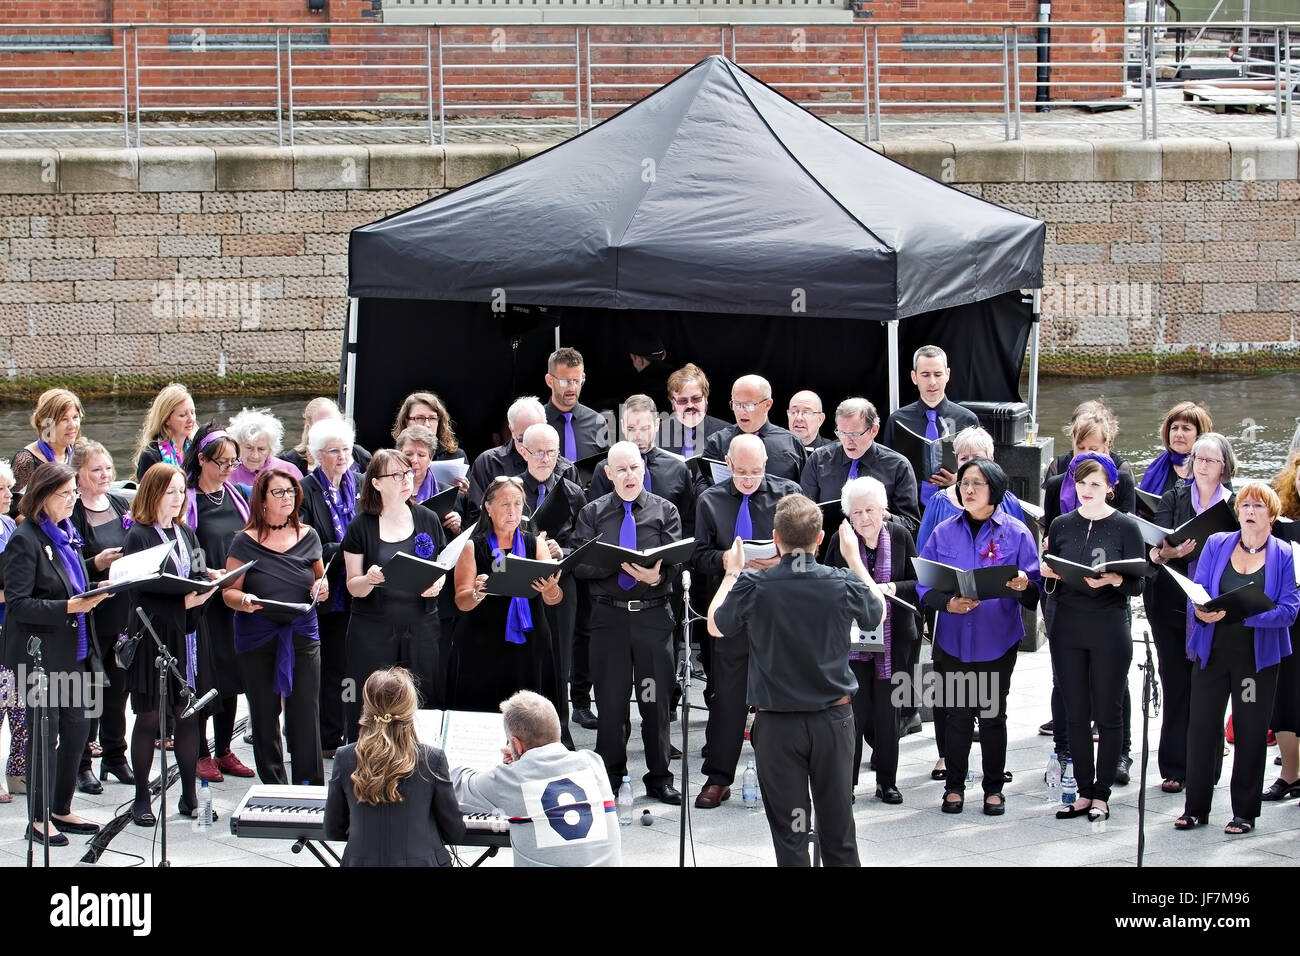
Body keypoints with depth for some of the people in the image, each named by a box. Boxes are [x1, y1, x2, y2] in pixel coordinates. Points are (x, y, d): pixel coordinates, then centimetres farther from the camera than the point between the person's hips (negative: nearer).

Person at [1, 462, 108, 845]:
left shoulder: (66, 533, 11)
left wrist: (90, 596, 9)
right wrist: (68, 607, -26)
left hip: (74, 651, 8)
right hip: (40, 652, -8)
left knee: (78, 727, 10)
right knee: (45, 733, -2)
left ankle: (62, 809, 23)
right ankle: (39, 819, 7)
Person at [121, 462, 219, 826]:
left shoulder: (186, 533, 14)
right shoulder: (138, 537, -7)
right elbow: (139, 594, -14)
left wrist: (206, 585, -7)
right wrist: (182, 603, -22)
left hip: (187, 635, 6)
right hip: (153, 636, -6)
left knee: (188, 714, 7)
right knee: (149, 717, -1)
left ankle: (190, 796, 13)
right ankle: (141, 799, 7)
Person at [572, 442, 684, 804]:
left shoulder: (665, 511, 6)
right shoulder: (593, 513, 7)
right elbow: (579, 563, -2)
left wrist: (656, 576, -25)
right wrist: (615, 563, -18)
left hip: (654, 614, 0)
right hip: (609, 614, 1)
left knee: (656, 699, 4)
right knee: (610, 699, 6)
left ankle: (659, 777, 14)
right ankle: (610, 773, 18)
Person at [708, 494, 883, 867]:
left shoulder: (752, 587, -15)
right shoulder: (844, 584, -10)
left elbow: (715, 626, 6)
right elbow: (878, 612, 13)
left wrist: (732, 573, 17)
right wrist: (854, 558, 22)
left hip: (777, 722, -2)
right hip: (833, 718, 2)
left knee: (789, 832, 3)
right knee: (837, 829, 11)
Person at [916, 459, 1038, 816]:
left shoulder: (1016, 534, -1)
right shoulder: (944, 533, 4)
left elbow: (1034, 594, -2)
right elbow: (924, 585, 1)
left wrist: (1023, 586, -26)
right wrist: (948, 604, -17)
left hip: (997, 641, -1)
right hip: (953, 640, 1)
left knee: (992, 715, 7)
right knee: (956, 714, 5)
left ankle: (993, 789, 17)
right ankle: (954, 786, 16)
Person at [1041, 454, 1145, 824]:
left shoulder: (1126, 527, -2)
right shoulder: (1061, 526, 8)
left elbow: (1137, 584, -4)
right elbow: (1050, 584, 13)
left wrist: (1113, 580, -23)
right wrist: (1049, 575, -9)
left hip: (1109, 629, -3)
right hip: (1068, 627, 3)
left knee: (1108, 713, 1)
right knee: (1077, 713, 6)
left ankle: (1102, 794, 8)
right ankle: (1084, 791, 13)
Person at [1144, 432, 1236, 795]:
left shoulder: (1235, 505, 5)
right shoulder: (1173, 499, 7)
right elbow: (1153, 549, -3)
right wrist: (1166, 553, -25)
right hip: (1172, 604, 1)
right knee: (1176, 684, 1)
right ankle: (1174, 768, 7)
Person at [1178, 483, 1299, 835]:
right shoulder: (1216, 545, 5)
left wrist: (1242, 614, -22)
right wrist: (1202, 612, -23)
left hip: (1258, 656, -1)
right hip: (1212, 651, 2)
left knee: (1251, 730, 3)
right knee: (1202, 725, 1)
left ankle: (1244, 812, 12)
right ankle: (1196, 808, 11)